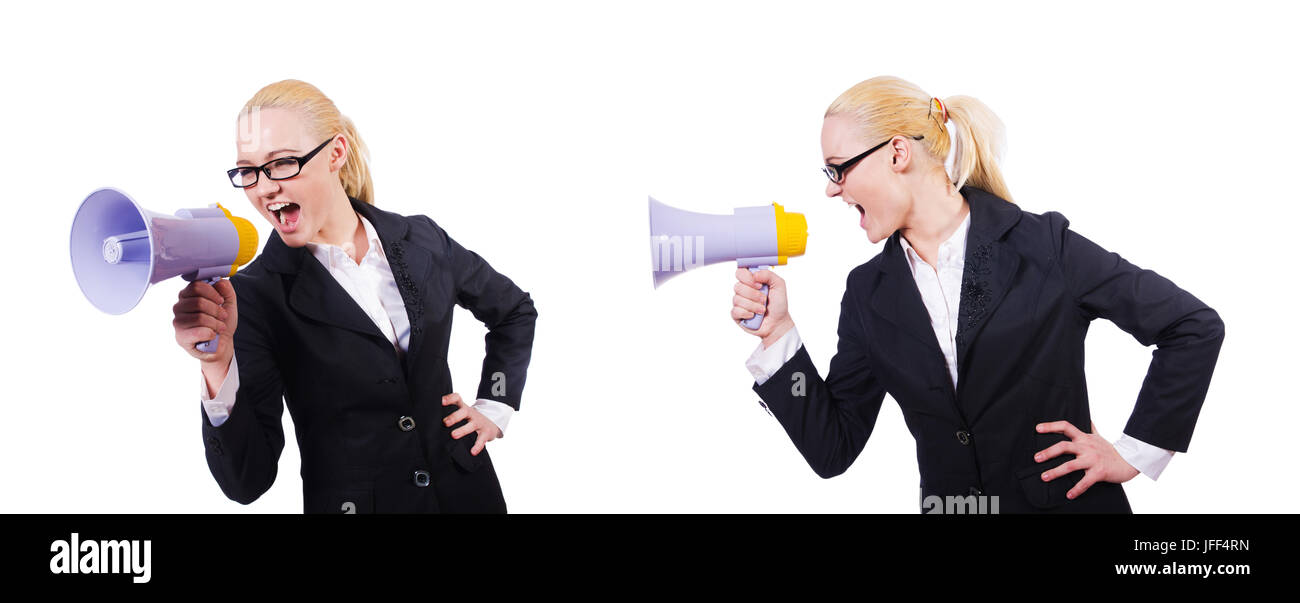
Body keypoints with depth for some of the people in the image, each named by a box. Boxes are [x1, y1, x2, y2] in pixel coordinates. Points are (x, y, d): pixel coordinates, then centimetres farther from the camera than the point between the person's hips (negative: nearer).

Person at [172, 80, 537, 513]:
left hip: (464, 493, 3)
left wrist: (494, 408, 7)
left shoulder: (421, 240, -3)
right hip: (348, 502, -3)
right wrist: (217, 365, -31)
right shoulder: (255, 294, -12)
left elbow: (514, 310, 16)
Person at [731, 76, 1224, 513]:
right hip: (945, 505, 5)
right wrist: (776, 334, -6)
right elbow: (833, 451, 2)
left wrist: (1135, 453, -5)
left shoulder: (1044, 246, -9)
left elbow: (1194, 326, -5)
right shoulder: (869, 293, 3)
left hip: (1067, 501, -5)